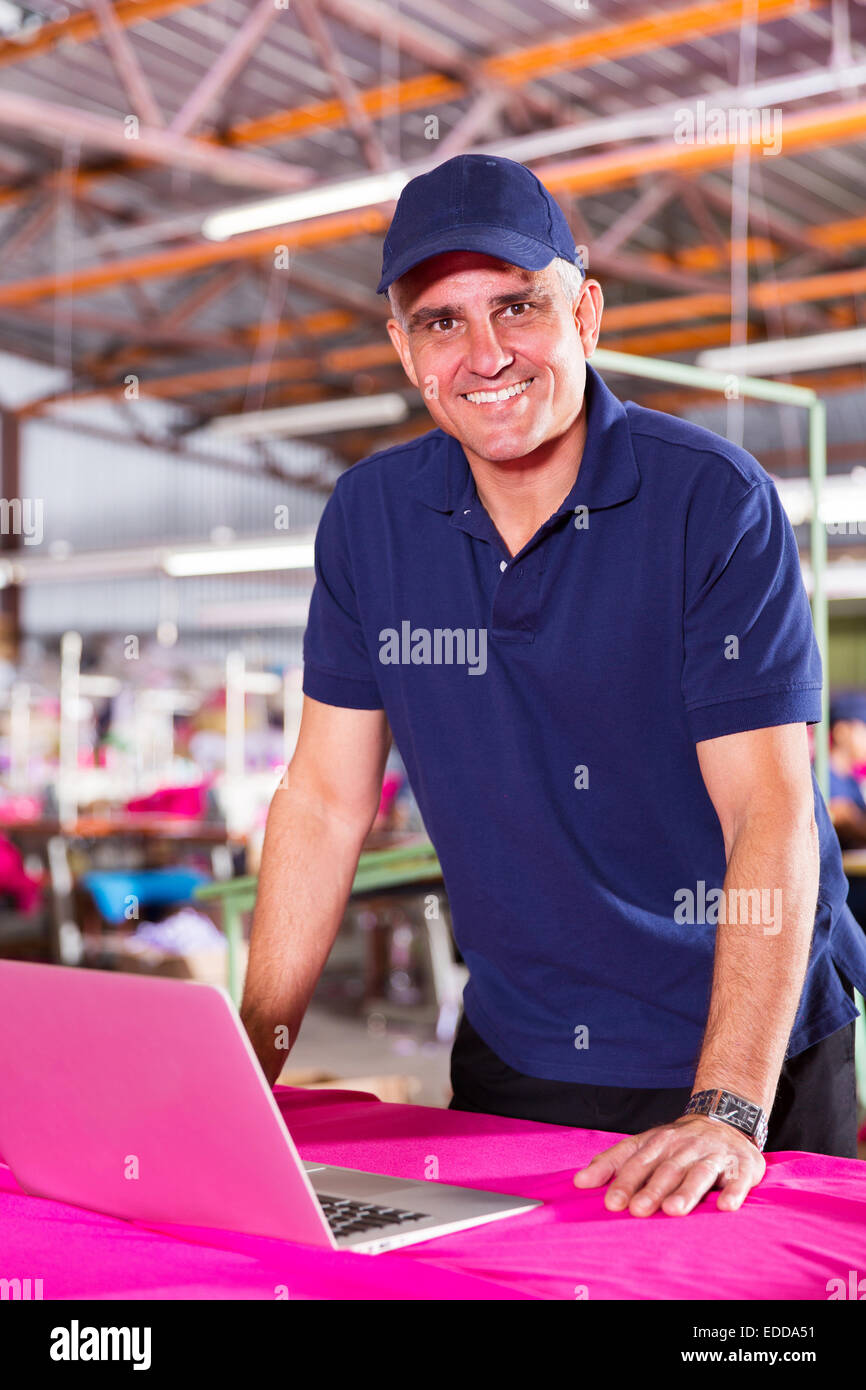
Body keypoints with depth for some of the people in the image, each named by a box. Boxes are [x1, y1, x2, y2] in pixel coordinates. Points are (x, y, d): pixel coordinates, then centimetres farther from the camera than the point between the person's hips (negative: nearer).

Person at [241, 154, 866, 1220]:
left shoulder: (715, 501, -16)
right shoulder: (369, 515, -4)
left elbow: (772, 815, -22)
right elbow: (326, 800, 0)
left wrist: (726, 1113, -30)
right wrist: (247, 1065, -4)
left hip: (748, 1052, -3)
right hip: (511, 1052, 4)